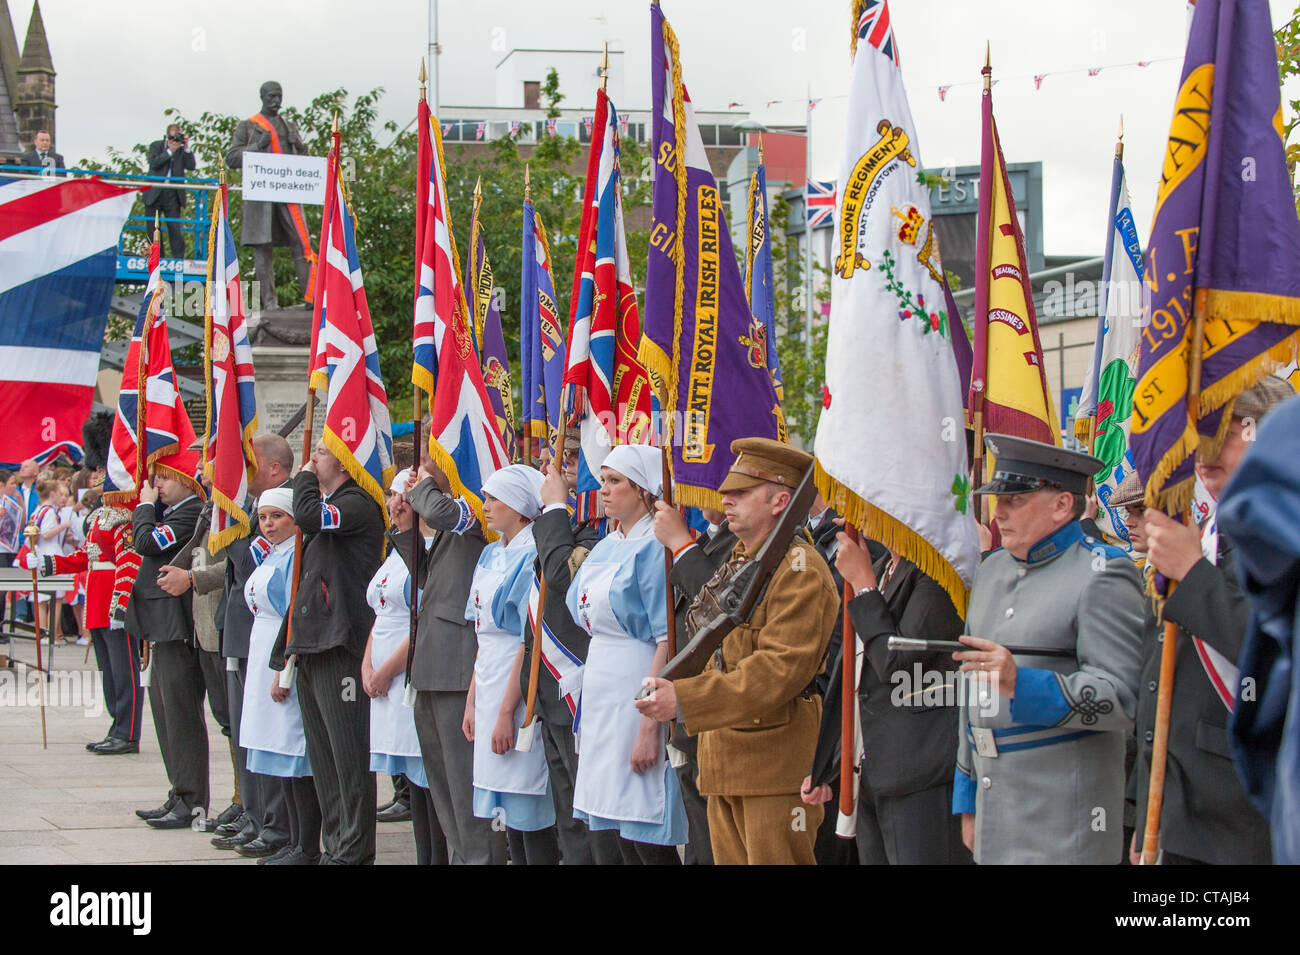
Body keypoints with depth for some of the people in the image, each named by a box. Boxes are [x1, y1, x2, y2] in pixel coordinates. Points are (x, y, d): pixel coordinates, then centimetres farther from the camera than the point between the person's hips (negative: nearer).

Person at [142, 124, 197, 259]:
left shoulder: (182, 150, 8)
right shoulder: (156, 146, 6)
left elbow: (191, 167, -4)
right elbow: (154, 163, -11)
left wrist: (186, 148, -11)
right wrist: (170, 151, -15)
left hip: (172, 194, 0)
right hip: (154, 192, 0)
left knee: (174, 228, -8)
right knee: (153, 228, 4)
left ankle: (179, 259, -7)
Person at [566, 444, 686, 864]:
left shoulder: (655, 549, -12)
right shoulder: (605, 548, 14)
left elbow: (668, 642, -18)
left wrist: (650, 727, -22)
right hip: (600, 695, 9)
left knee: (648, 842, -6)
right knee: (622, 834, 10)